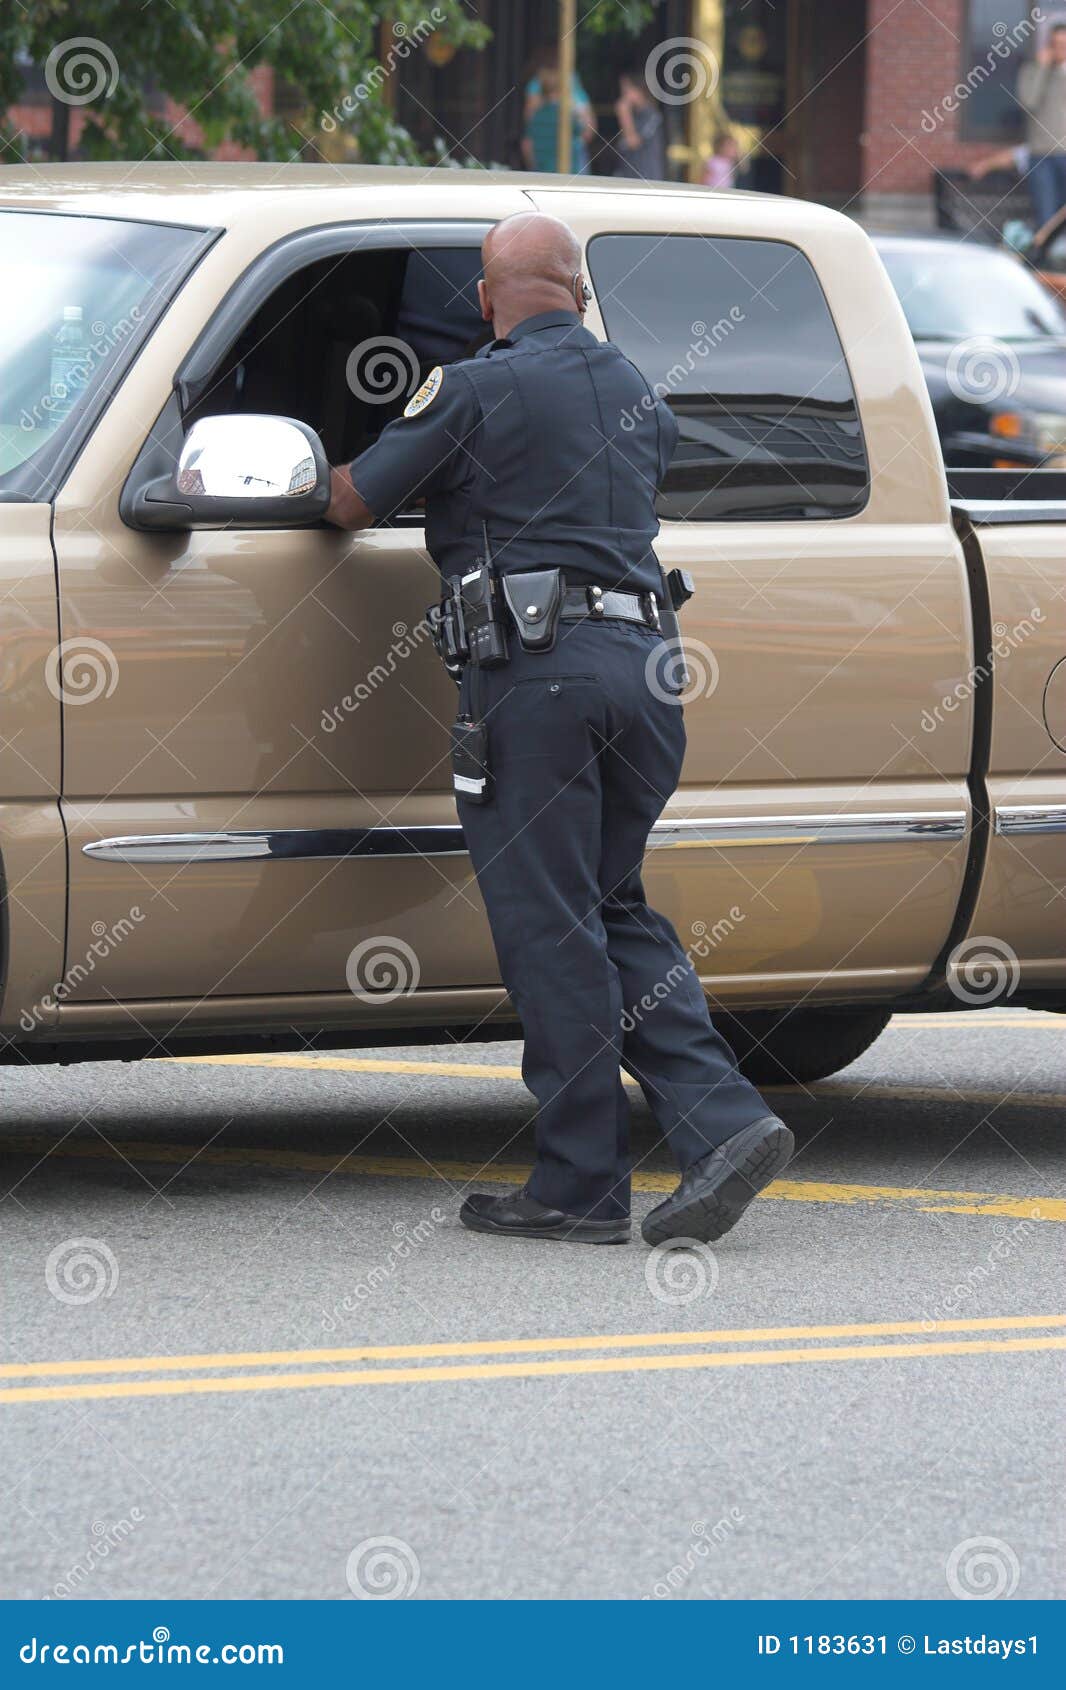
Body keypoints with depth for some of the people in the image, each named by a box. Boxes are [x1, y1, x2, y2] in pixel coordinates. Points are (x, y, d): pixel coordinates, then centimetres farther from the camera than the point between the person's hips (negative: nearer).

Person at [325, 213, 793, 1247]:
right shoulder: (635, 395, 17)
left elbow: (351, 504, 0)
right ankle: (722, 1124, 0)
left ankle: (580, 1185, 0)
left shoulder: (477, 392, -4)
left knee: (550, 926, -2)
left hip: (534, 670, -7)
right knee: (614, 911, 15)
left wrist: (335, 474, 24)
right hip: (640, 661, 7)